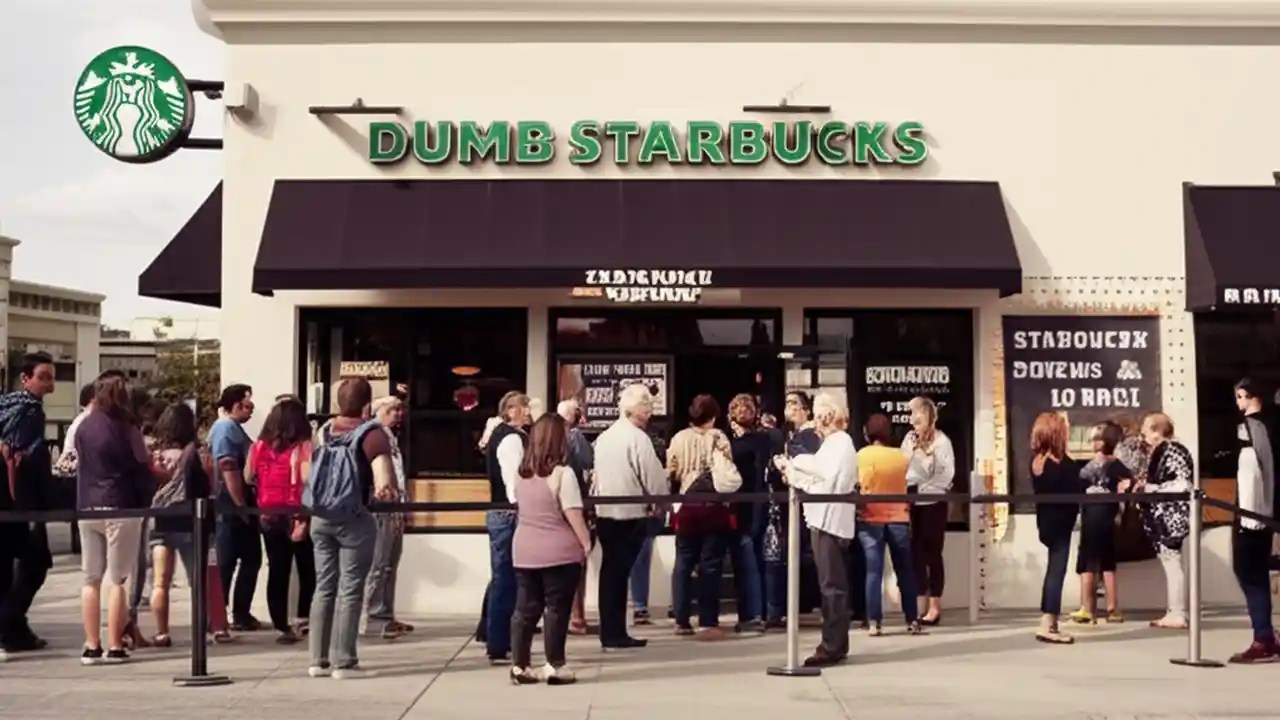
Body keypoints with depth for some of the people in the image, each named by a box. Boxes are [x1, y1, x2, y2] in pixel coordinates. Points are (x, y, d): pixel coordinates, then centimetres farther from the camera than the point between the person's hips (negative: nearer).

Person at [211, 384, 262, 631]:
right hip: (232, 508, -10)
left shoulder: (234, 428, 17)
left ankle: (241, 614, 18)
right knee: (226, 563, -4)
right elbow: (228, 470, -21)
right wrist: (241, 506, -20)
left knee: (251, 559, 12)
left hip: (241, 507, 10)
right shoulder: (226, 429, -14)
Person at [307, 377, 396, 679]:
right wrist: (384, 487, -40)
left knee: (324, 588, 12)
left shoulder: (325, 431, 13)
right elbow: (380, 462, -25)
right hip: (355, 519, -6)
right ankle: (344, 662, 0)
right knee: (350, 591, -2)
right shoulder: (371, 433, -7)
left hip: (320, 517, 6)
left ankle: (318, 660, 15)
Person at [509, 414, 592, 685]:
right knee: (557, 609, 3)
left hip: (524, 551, 6)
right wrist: (586, 542, -5)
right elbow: (573, 514, -14)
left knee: (525, 608, 11)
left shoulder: (522, 473, 6)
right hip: (559, 551, -6)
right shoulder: (562, 473, -13)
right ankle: (554, 665, 7)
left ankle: (519, 665, 13)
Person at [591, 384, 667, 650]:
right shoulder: (638, 438, -12)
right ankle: (615, 633, 3)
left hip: (605, 512, 7)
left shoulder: (604, 436, 11)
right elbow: (653, 478, -12)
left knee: (610, 571, 10)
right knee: (619, 572, -2)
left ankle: (609, 631, 14)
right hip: (630, 514, -7)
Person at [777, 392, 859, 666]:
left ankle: (832, 647, -3)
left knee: (832, 587, -7)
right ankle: (836, 644, 20)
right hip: (828, 520, 10)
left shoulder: (839, 445, -13)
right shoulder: (834, 443, 17)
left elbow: (826, 487, -19)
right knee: (834, 586, 13)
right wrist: (795, 472, 3)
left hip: (830, 522, -10)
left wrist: (796, 477, -9)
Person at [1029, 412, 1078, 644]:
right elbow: (1075, 493, -14)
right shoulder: (1064, 464, -18)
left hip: (1045, 521, 7)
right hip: (1060, 522, -7)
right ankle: (1048, 625, -4)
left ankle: (1048, 623, 20)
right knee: (1056, 571, -4)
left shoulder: (1036, 461, 3)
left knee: (1053, 570, 15)